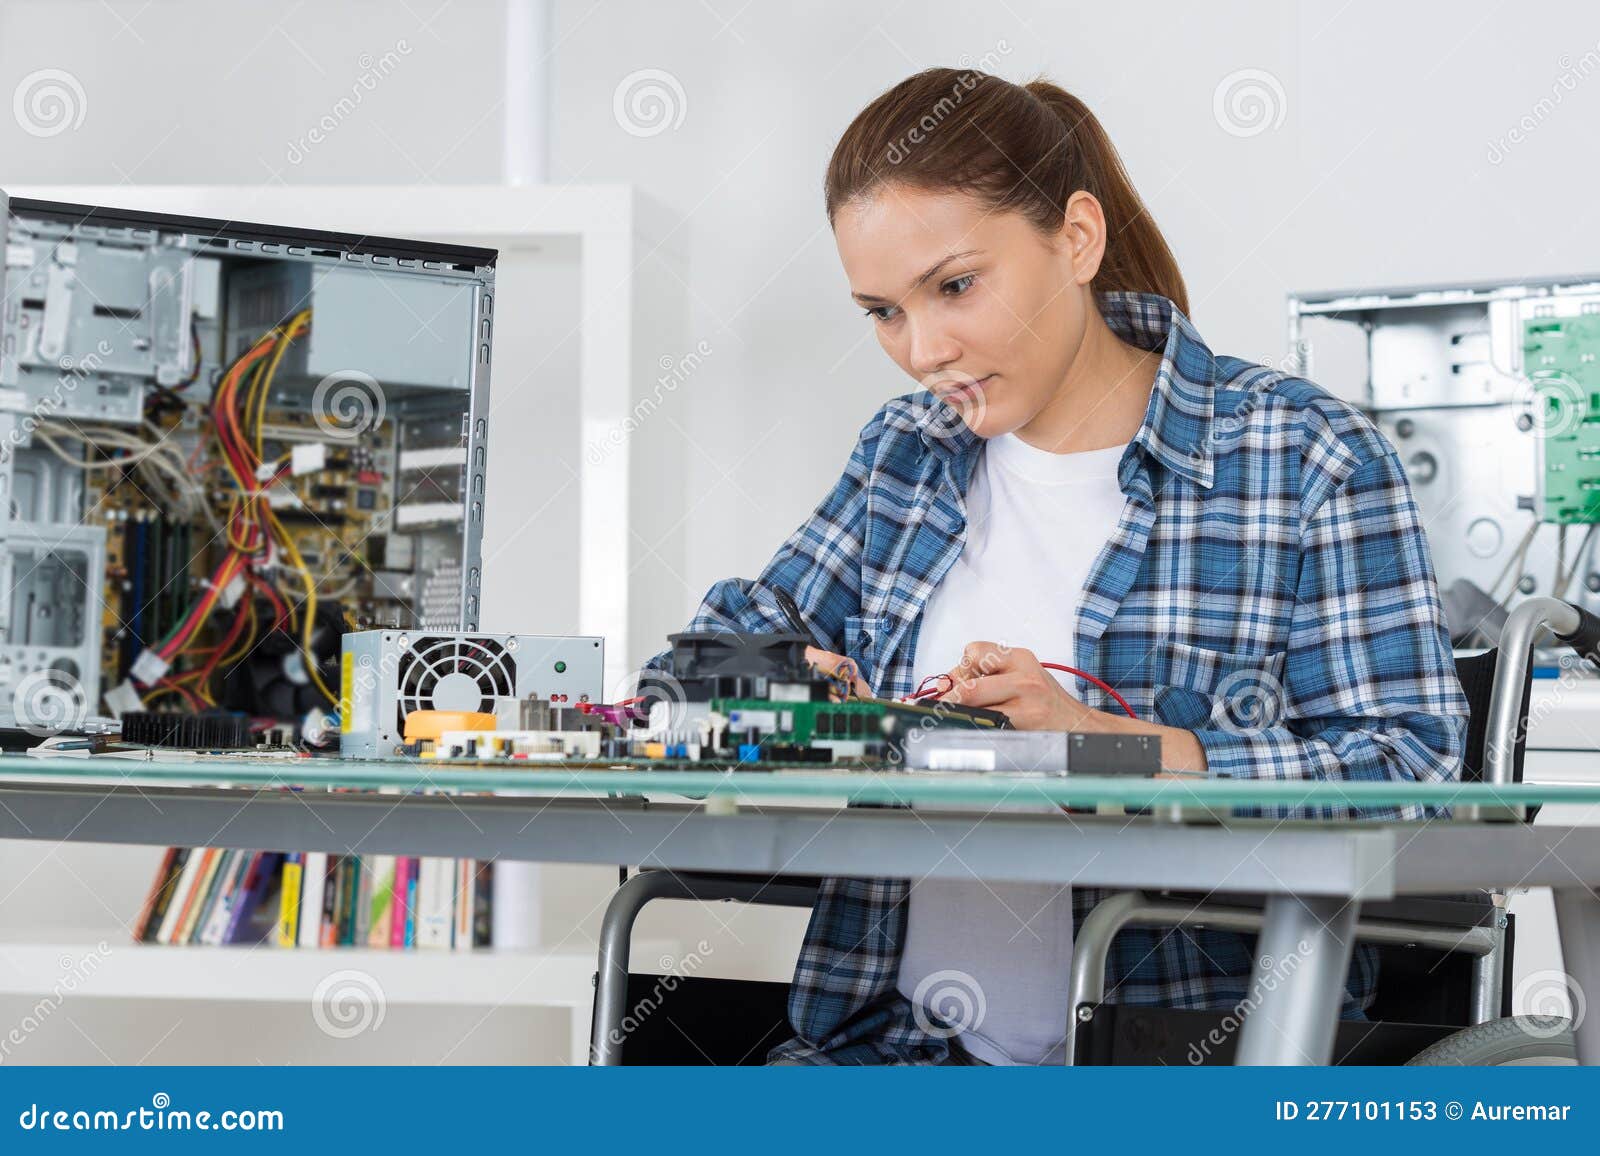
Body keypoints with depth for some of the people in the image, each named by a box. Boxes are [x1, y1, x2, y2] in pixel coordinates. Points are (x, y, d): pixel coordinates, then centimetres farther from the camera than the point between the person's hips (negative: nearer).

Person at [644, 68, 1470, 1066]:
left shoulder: (1305, 457, -2)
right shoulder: (906, 451, 15)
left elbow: (1409, 772, -10)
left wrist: (1104, 742, -21)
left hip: (1189, 1055, -4)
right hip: (901, 1041, 5)